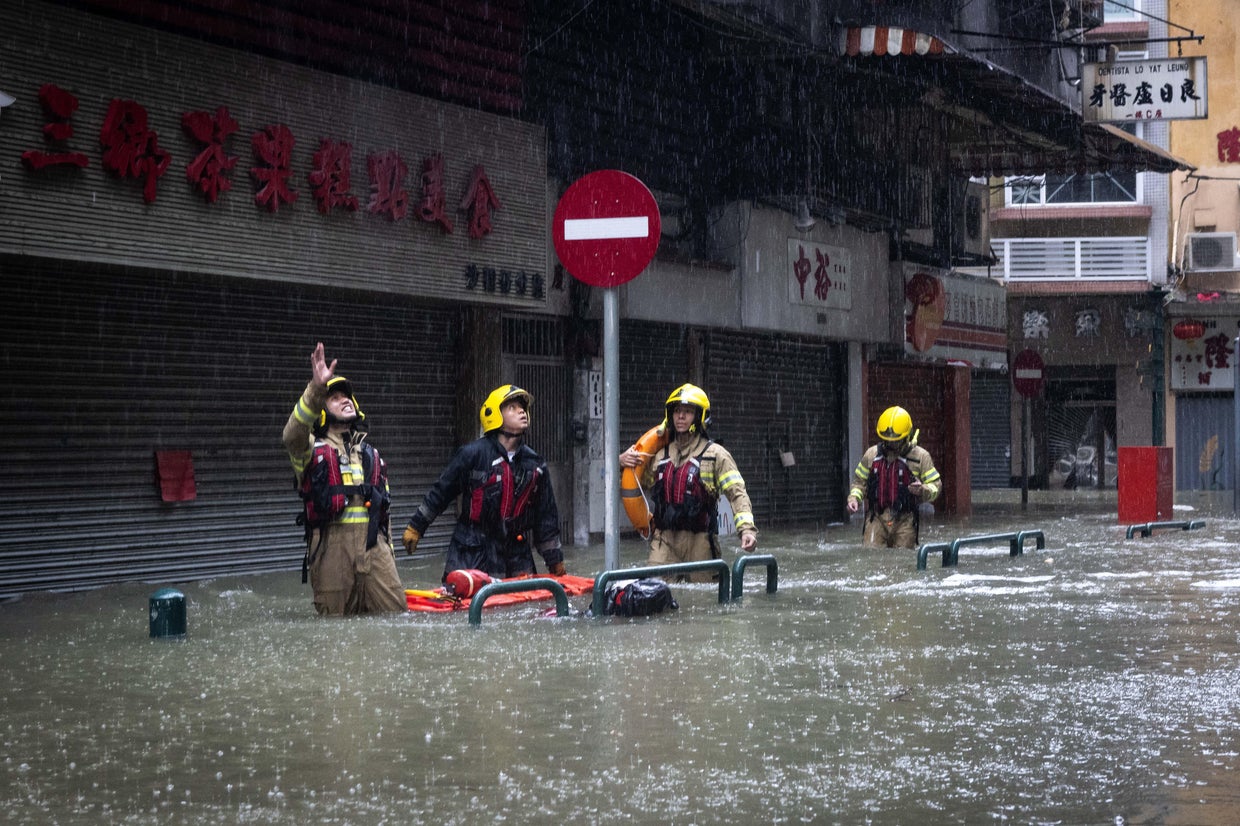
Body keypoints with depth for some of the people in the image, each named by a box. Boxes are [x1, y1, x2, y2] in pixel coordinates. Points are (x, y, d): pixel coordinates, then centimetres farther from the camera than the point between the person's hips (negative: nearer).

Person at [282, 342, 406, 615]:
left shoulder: (370, 454, 26)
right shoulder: (313, 449, 8)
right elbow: (294, 435, -18)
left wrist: (388, 551, 19)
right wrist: (316, 389, -32)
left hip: (373, 541, 4)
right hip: (332, 542, -4)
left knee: (395, 611, -6)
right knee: (336, 621, -4)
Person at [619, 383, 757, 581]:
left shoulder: (715, 454, 1)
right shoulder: (659, 455, 15)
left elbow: (737, 493, -8)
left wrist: (747, 528, -22)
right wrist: (621, 463, 5)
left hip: (700, 542, -3)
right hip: (664, 541, 3)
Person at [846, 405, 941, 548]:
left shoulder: (920, 456, 2)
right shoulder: (872, 455, 10)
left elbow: (935, 486, 2)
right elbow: (860, 481, 21)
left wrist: (923, 490, -20)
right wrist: (854, 498, 1)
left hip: (905, 520, -2)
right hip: (877, 519, 2)